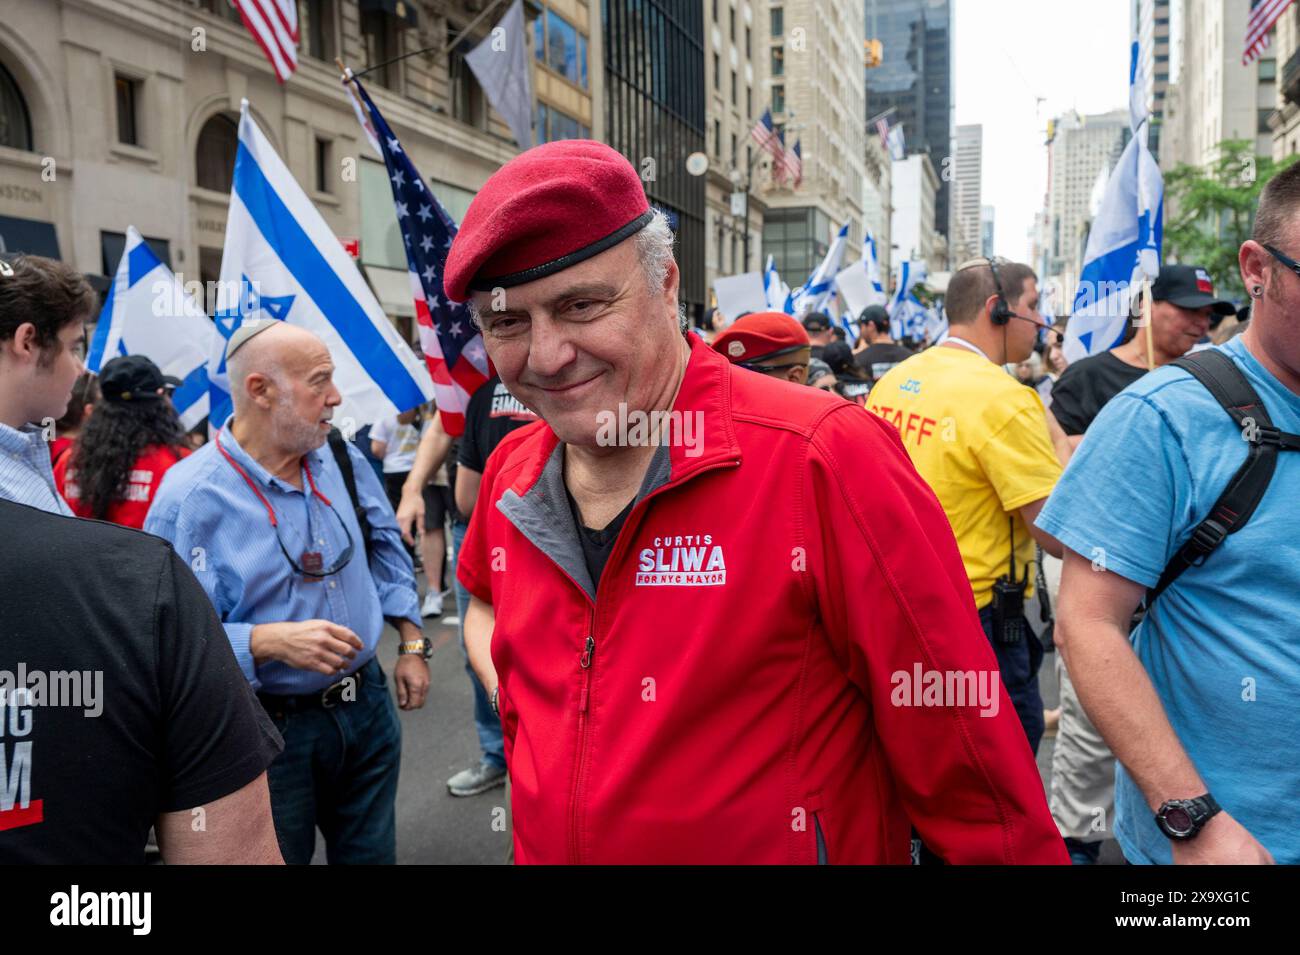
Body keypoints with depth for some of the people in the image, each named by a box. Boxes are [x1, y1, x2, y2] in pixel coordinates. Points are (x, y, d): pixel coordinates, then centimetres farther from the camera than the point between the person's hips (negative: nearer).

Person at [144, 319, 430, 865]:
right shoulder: (189, 498, -18)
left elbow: (386, 549, 12)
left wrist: (412, 645, 10)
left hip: (367, 708, 5)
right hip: (270, 732, -5)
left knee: (371, 852, 20)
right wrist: (269, 641, -33)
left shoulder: (342, 458, 0)